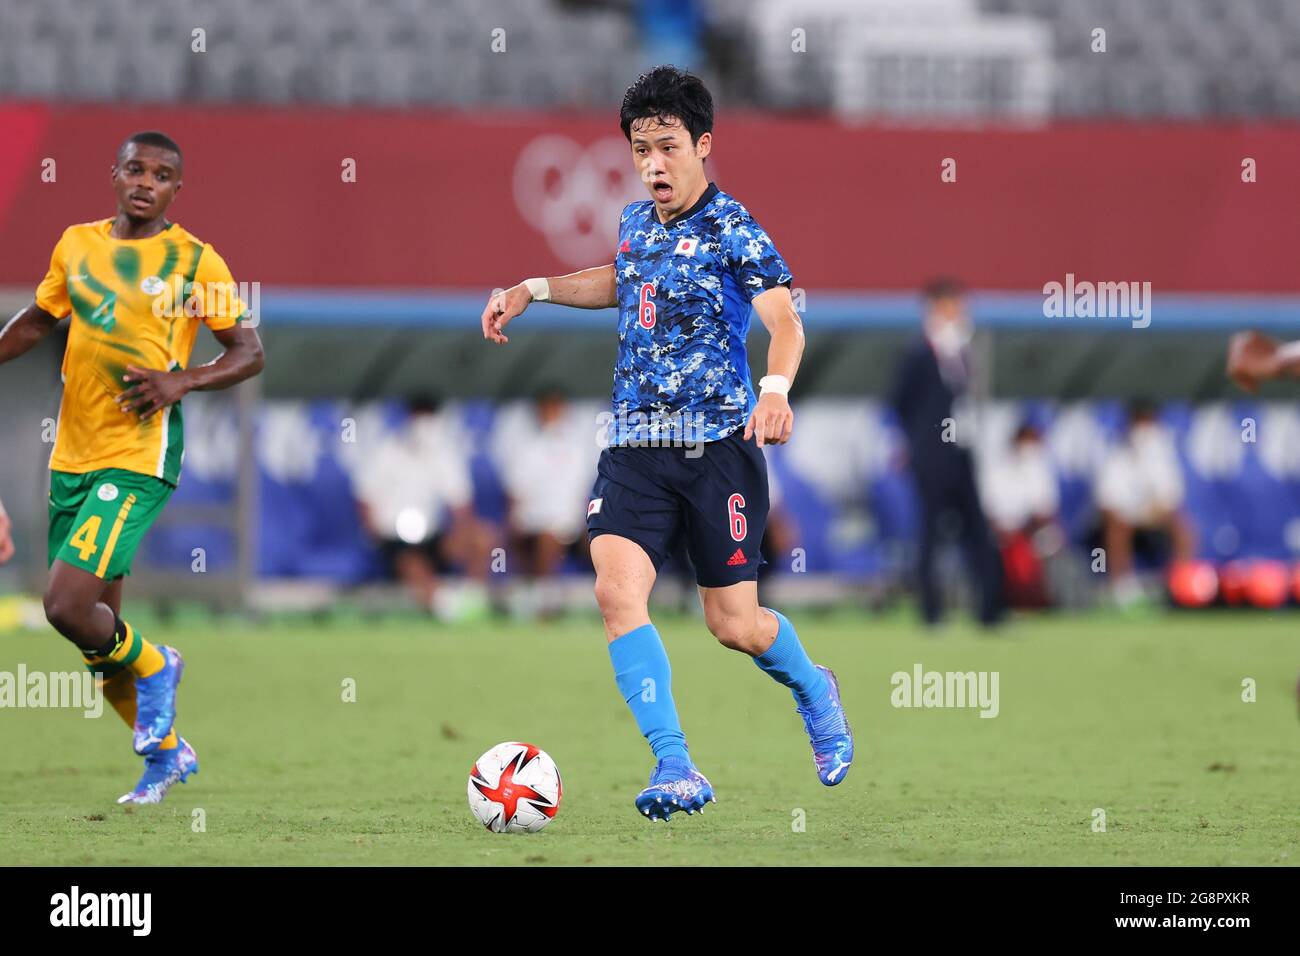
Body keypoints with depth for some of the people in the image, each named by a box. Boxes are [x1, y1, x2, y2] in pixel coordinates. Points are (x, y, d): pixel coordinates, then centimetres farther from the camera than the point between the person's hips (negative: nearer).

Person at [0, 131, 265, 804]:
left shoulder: (196, 261, -4)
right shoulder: (77, 244, 9)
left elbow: (249, 354, -2)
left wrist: (181, 381, -17)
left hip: (138, 459, -6)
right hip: (71, 457, 6)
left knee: (66, 606, -20)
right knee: (97, 629, 10)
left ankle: (152, 667, 11)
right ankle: (167, 752, 30)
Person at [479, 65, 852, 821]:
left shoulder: (733, 231, -10)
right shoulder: (635, 222, 10)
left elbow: (784, 320, -24)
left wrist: (776, 387, -43)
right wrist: (533, 290, 25)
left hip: (718, 446, -5)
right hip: (635, 446, 5)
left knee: (735, 625, 0)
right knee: (618, 590, -19)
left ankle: (814, 690, 36)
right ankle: (677, 771, -19)